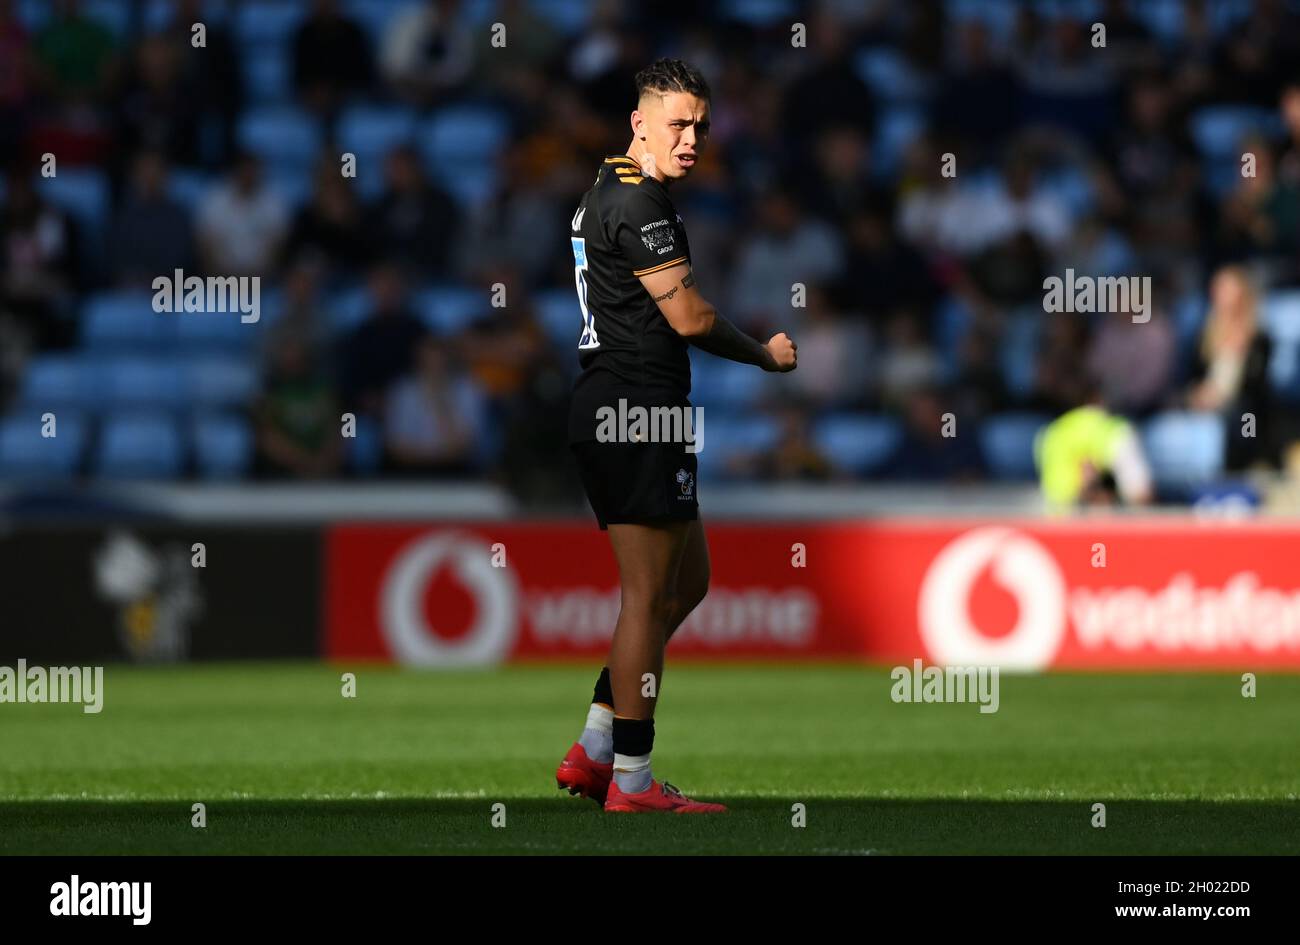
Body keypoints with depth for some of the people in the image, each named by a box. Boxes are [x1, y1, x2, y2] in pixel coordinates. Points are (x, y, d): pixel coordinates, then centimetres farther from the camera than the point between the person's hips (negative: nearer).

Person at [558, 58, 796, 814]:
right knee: (652, 595, -7)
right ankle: (631, 781, -4)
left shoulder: (610, 192, 20)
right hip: (638, 414, -11)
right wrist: (767, 355, -1)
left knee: (687, 583, 16)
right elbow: (689, 317, -16)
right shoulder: (639, 202, -14)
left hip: (606, 413, 11)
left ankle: (594, 752, 14)